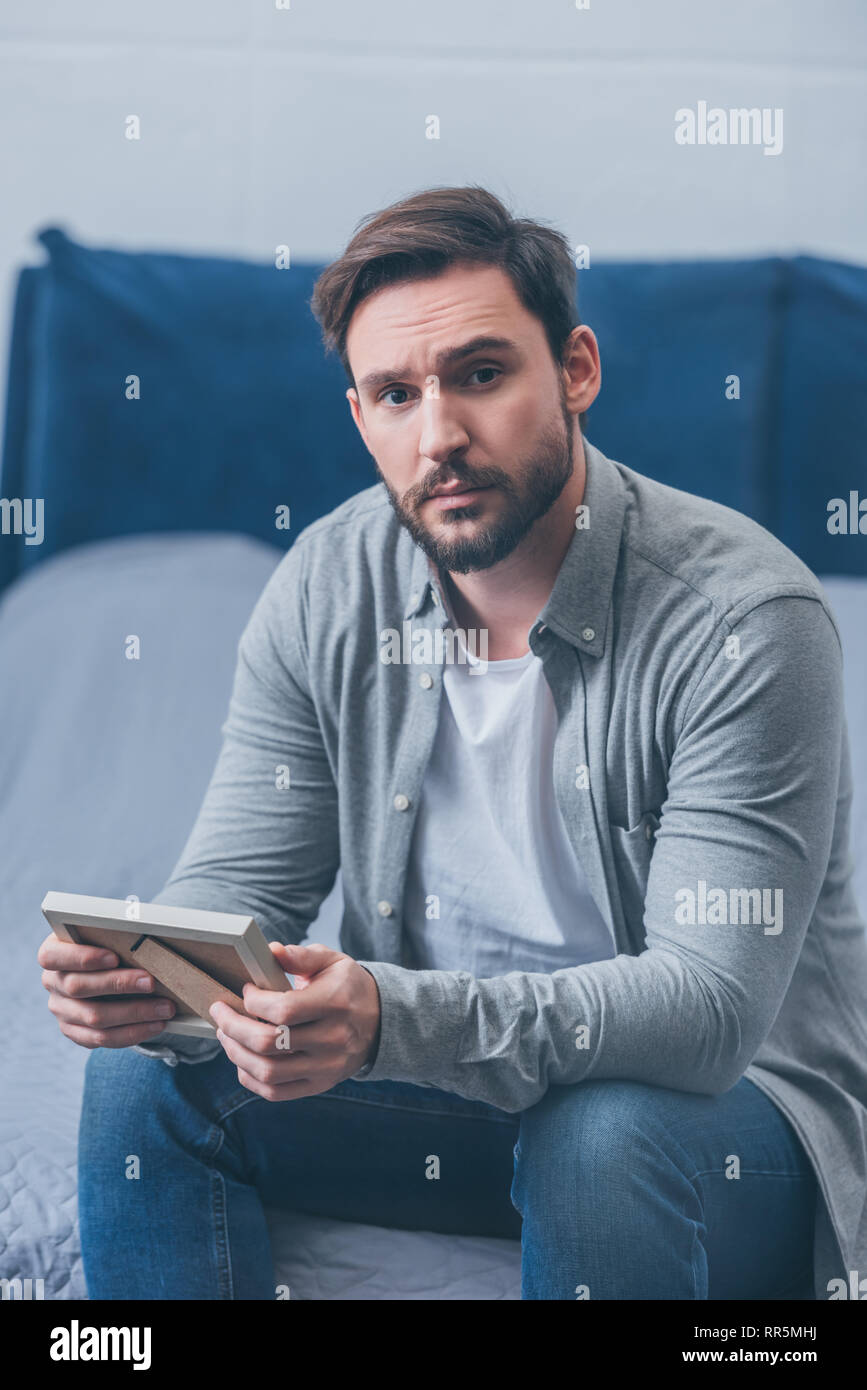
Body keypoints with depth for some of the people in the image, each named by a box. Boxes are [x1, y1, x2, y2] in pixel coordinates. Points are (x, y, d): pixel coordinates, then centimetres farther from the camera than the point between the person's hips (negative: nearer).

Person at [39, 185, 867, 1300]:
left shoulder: (745, 618, -23)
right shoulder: (325, 590, -6)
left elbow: (710, 1003, -29)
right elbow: (238, 884, -3)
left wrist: (393, 1020, -43)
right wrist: (144, 972, -29)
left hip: (730, 1092, -4)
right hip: (441, 1071, 5)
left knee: (602, 1140, -36)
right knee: (147, 1072, -13)